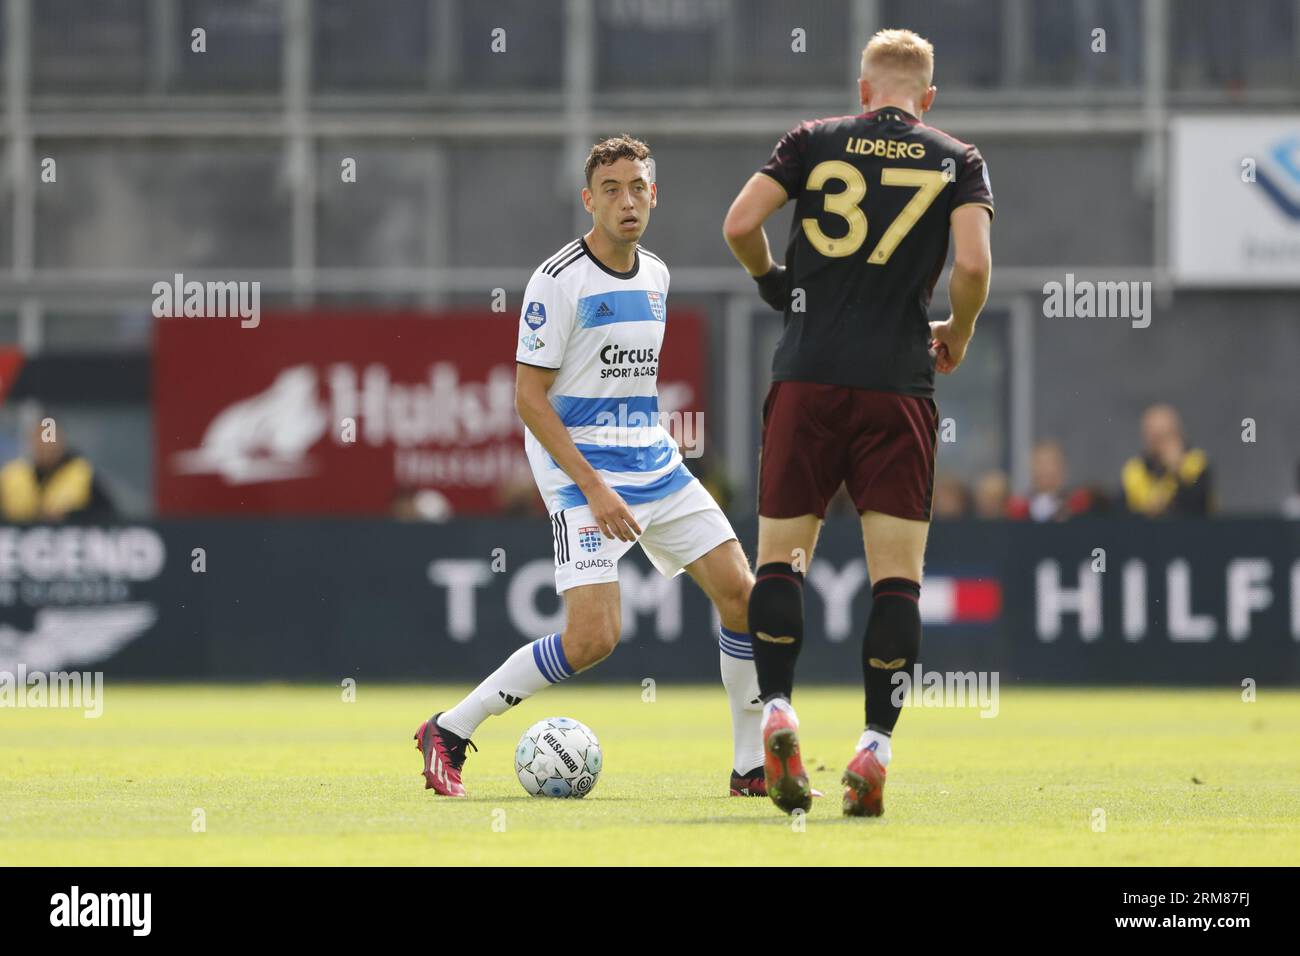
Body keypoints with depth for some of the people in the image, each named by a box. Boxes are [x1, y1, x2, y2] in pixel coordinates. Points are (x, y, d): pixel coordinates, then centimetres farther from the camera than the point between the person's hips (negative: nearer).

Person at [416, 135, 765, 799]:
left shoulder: (655, 276, 10)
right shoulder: (558, 281, -13)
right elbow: (529, 397, -15)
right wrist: (594, 488, -21)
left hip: (656, 466, 7)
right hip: (584, 474, -7)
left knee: (741, 594, -1)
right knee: (592, 639, -18)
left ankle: (752, 768, 10)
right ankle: (448, 732, -4)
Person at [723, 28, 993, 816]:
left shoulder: (814, 141, 8)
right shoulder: (957, 161, 6)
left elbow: (740, 224, -1)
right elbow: (973, 263, -7)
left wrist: (770, 278, 19)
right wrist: (957, 337, 11)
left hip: (807, 380, 1)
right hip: (898, 388, -1)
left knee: (782, 555, 10)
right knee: (897, 574, 2)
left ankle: (778, 711, -11)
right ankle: (875, 750, -8)